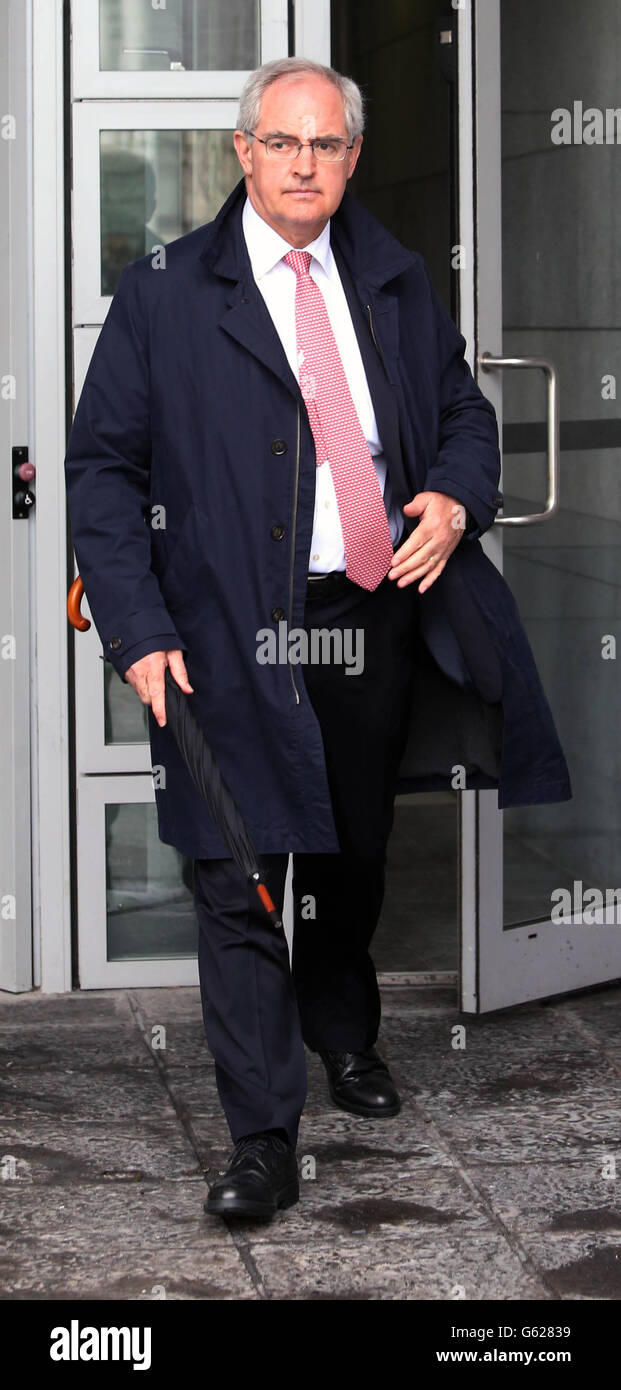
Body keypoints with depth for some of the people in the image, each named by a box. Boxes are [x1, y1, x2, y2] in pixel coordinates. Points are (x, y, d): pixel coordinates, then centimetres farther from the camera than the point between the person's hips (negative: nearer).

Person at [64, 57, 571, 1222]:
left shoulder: (397, 283, 9)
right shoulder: (164, 292, -2)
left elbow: (464, 411, 21)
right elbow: (102, 466, -2)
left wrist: (456, 496, -3)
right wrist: (138, 630, -12)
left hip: (380, 618, 4)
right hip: (238, 638, -4)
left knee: (355, 859, 19)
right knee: (237, 885, -6)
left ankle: (343, 1035, 46)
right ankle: (261, 1143, 2)